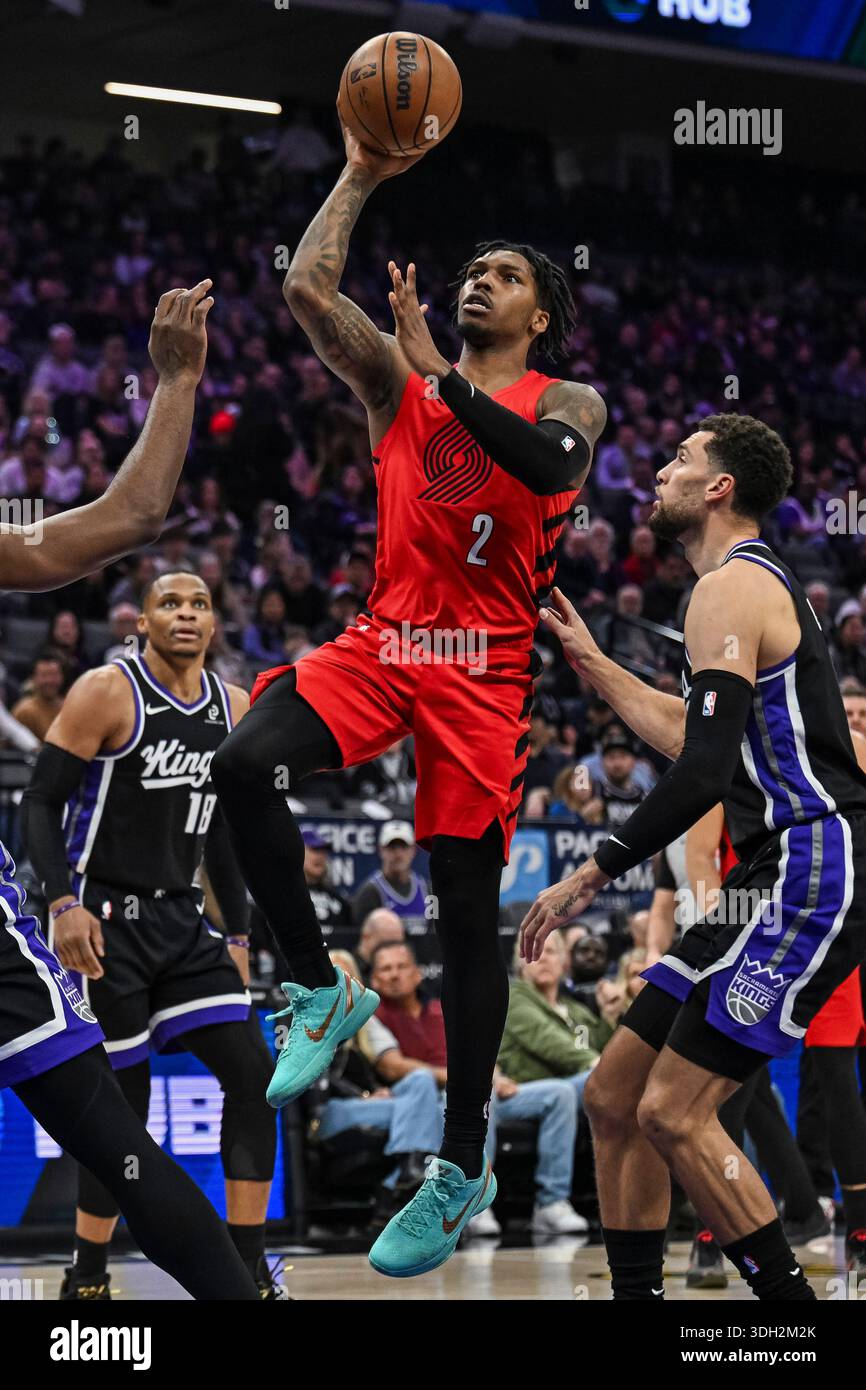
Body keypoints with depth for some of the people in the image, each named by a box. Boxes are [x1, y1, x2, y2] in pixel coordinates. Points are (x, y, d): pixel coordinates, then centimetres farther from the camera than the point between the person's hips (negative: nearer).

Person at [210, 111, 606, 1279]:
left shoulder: (566, 402, 5)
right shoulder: (399, 381, 15)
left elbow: (550, 465, -19)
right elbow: (307, 286, 3)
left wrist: (440, 371, -20)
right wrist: (362, 175, 5)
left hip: (485, 662, -3)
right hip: (384, 641, 3)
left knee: (467, 906, -3)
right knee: (243, 764, -25)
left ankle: (465, 1162, 5)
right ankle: (320, 988, -7)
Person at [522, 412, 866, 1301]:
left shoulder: (731, 588, -10)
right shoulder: (759, 582, 22)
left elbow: (704, 774, -21)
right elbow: (699, 739, 33)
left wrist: (594, 874, -15)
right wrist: (593, 666, 35)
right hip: (782, 875, 10)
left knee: (673, 1113, -15)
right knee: (613, 1097, 9)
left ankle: (790, 1300, -9)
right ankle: (636, 1295, 14)